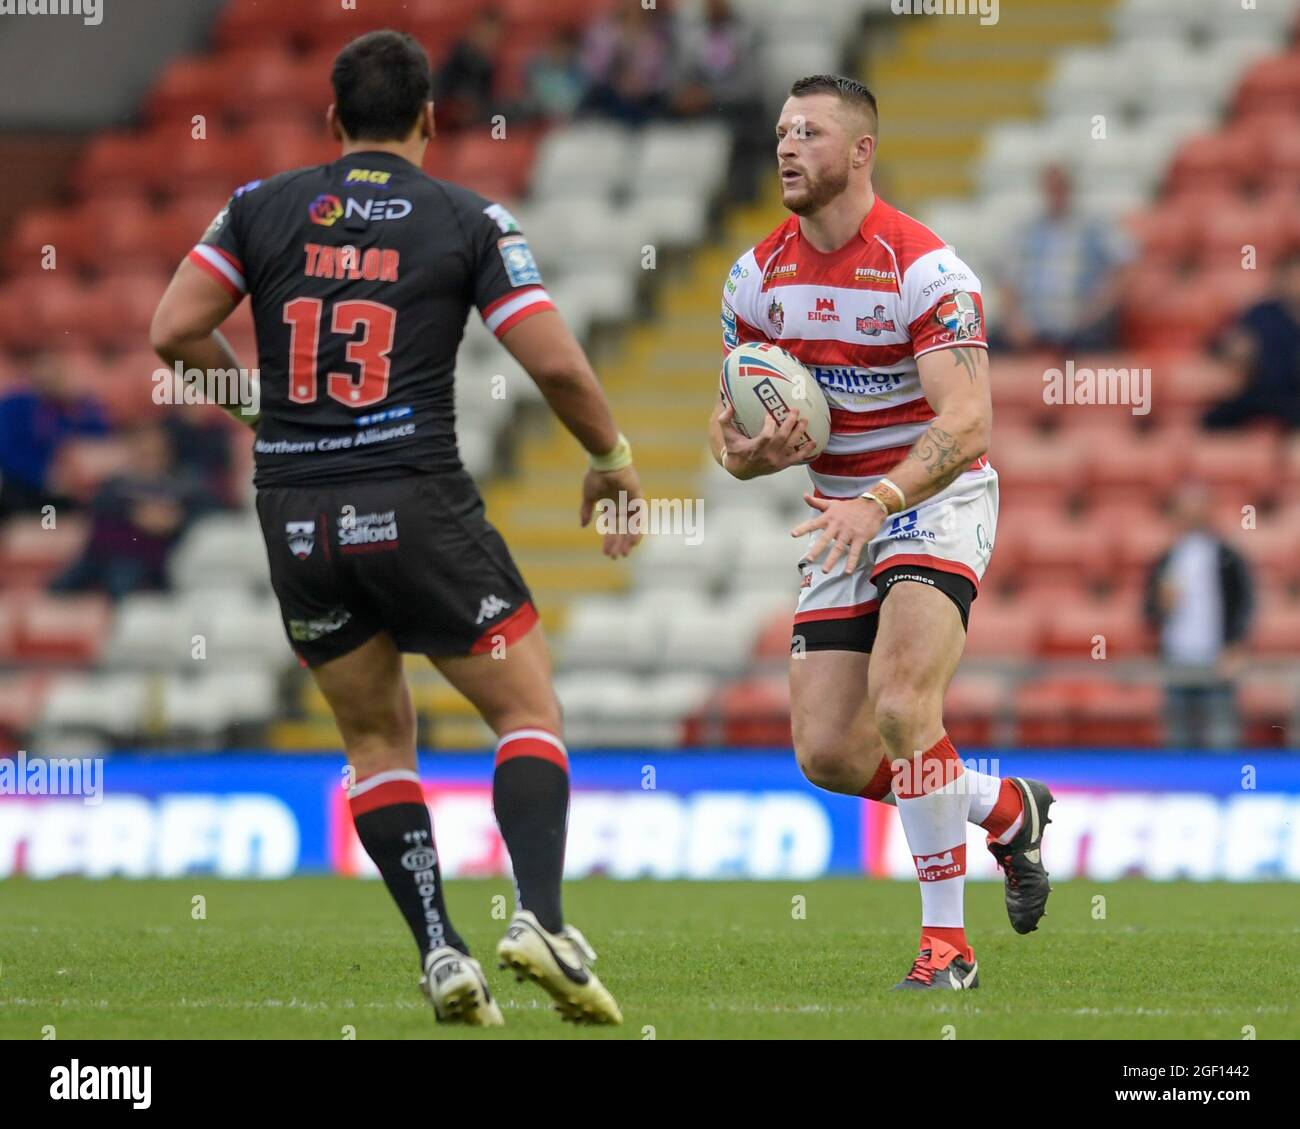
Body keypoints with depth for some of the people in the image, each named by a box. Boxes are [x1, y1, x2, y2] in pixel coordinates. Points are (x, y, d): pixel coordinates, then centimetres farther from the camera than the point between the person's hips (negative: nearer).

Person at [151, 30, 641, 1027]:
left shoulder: (261, 208, 7)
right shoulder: (471, 221, 1)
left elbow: (174, 330, 1)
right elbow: (556, 361, -4)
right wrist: (612, 460, 13)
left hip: (297, 521, 3)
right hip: (418, 504, -3)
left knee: (378, 737, 17)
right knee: (530, 712, 8)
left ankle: (440, 952, 5)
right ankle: (540, 918, -14)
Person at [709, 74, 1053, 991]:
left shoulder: (925, 267, -18)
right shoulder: (759, 276, 2)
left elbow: (966, 421, -26)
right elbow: (733, 433, 8)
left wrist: (877, 501, -40)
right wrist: (749, 452, -17)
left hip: (938, 501, -6)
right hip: (845, 514, 6)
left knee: (900, 702, -28)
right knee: (827, 753, -2)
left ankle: (947, 940, -17)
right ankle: (1005, 808, 24)